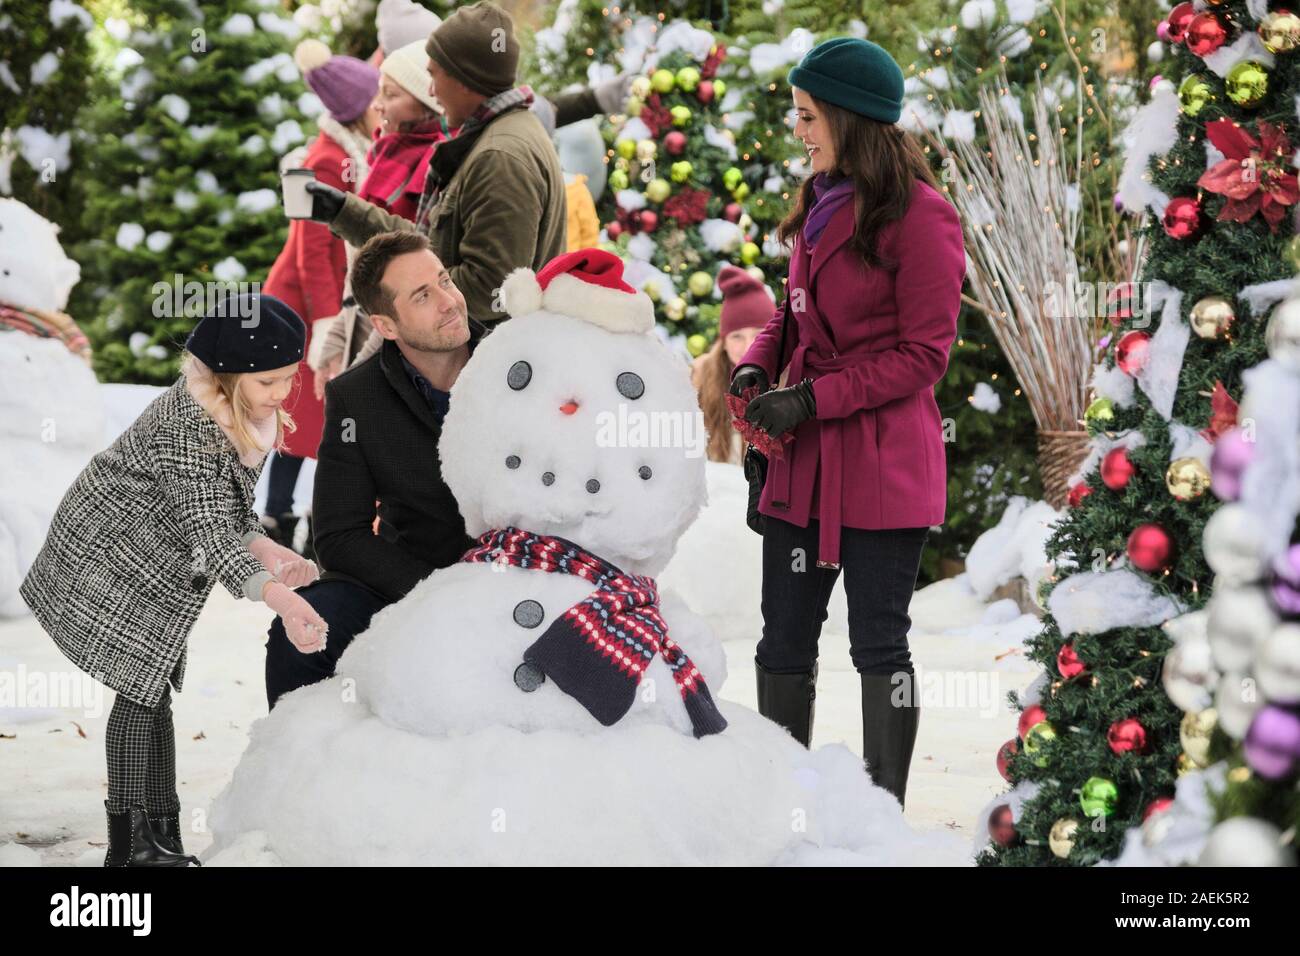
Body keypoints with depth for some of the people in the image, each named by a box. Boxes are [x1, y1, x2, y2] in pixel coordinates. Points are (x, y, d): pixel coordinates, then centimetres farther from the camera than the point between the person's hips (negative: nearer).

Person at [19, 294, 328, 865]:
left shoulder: (248, 416, -2)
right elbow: (208, 534, -38)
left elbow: (228, 507, 9)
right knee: (142, 689, -10)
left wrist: (266, 551, -10)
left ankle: (161, 835, 18)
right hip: (113, 566, -9)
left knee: (156, 690, 12)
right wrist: (277, 596, -50)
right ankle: (129, 845, -4)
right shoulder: (188, 430, -32)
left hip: (162, 573, 9)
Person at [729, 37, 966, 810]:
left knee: (879, 640, 1)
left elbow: (924, 354, -14)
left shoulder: (920, 216, -14)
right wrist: (757, 366, 2)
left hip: (883, 456, -8)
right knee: (785, 636, 12)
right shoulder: (823, 202, 12)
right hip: (806, 455, 8)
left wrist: (813, 398, -17)